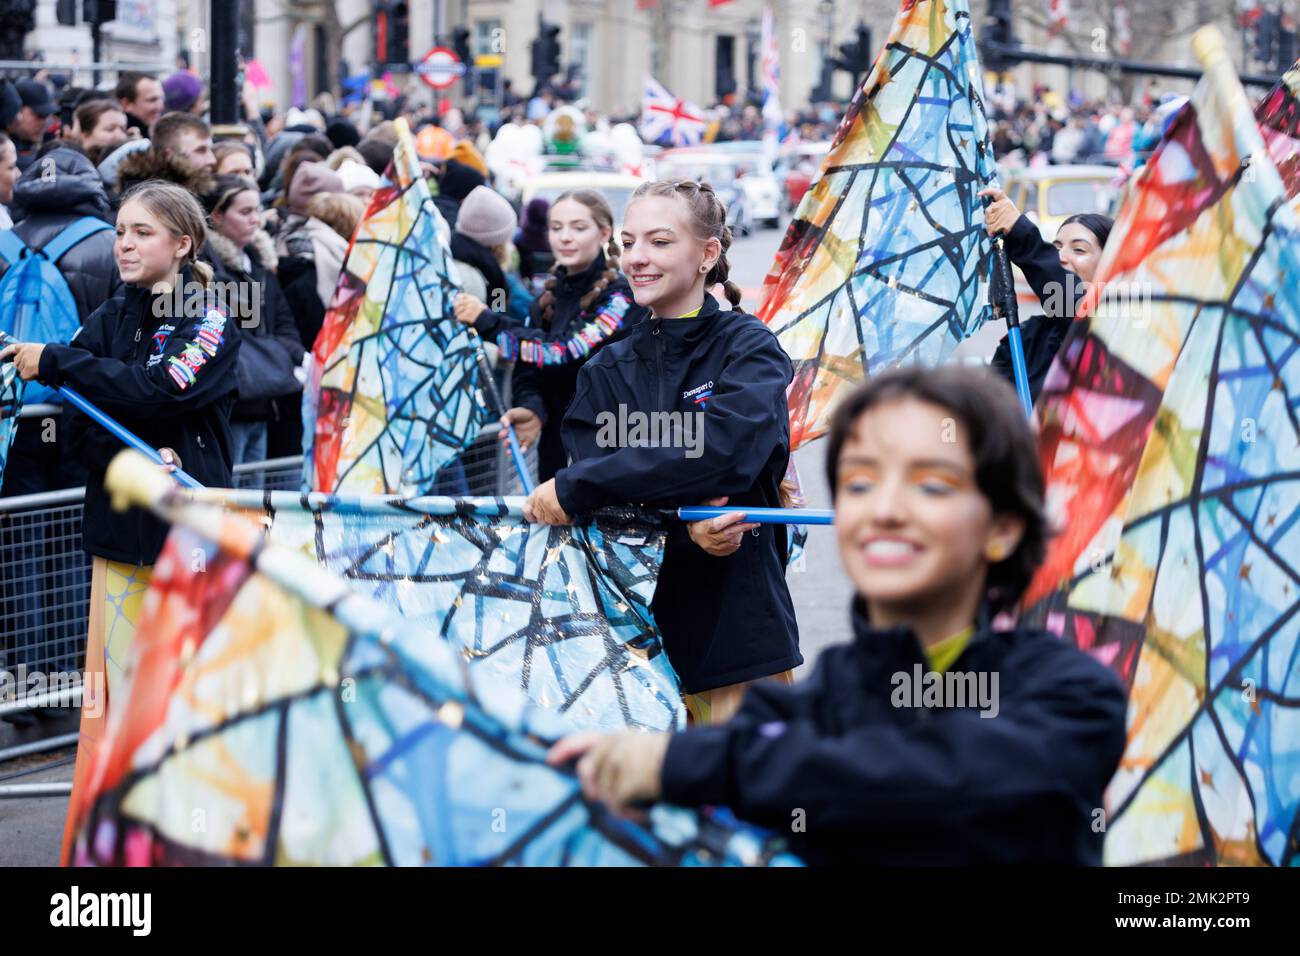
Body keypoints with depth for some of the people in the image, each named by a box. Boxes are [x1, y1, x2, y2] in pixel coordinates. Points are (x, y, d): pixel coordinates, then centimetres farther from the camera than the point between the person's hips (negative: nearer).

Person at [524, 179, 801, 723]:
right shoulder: (605, 372, 12)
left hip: (736, 632, -3)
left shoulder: (748, 348, -1)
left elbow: (723, 451, -20)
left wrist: (573, 490, -19)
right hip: (630, 632, 3)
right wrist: (683, 527, -22)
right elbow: (598, 488, -2)